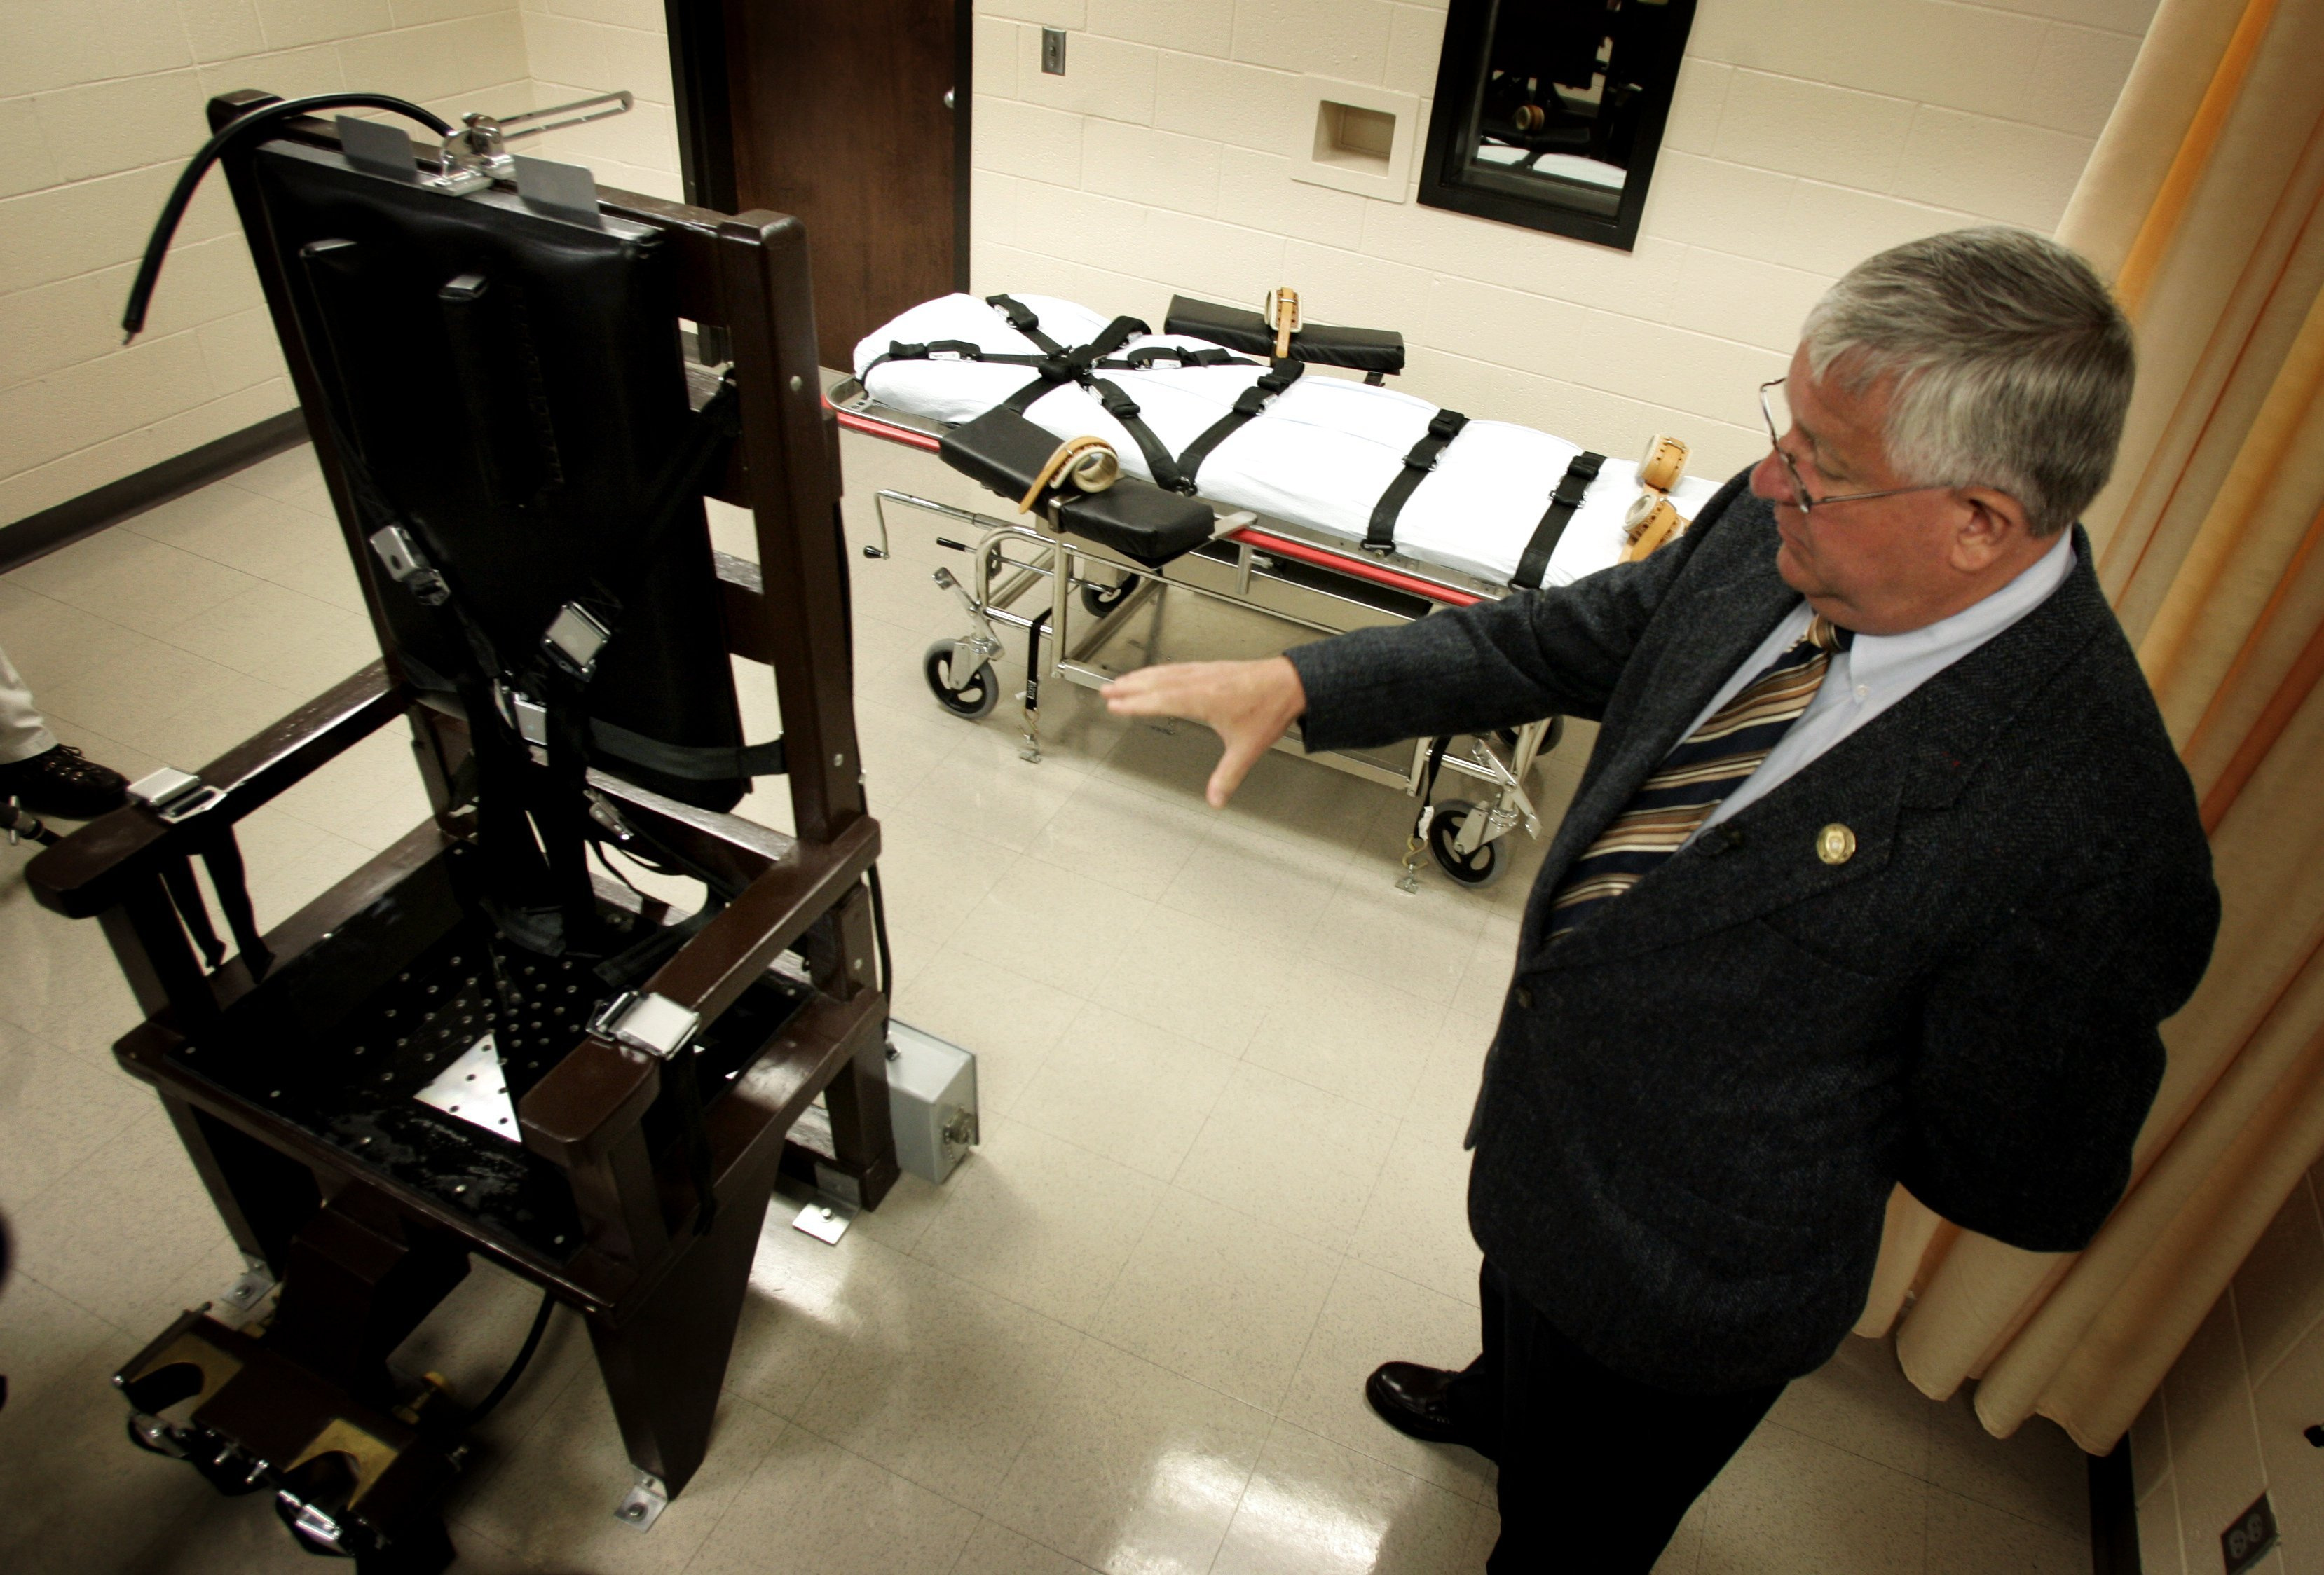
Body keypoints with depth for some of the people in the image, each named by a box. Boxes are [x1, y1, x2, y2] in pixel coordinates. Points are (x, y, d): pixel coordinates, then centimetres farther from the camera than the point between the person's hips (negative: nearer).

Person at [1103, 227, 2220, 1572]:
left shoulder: (2090, 840, -37)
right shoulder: (1770, 532, -19)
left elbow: (2028, 1187, -23)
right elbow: (1564, 641, -5)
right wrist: (1297, 682, -14)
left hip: (1687, 1274, -6)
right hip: (1538, 1107, 7)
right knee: (1517, 1295, 40)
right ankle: (1501, 1402, 75)